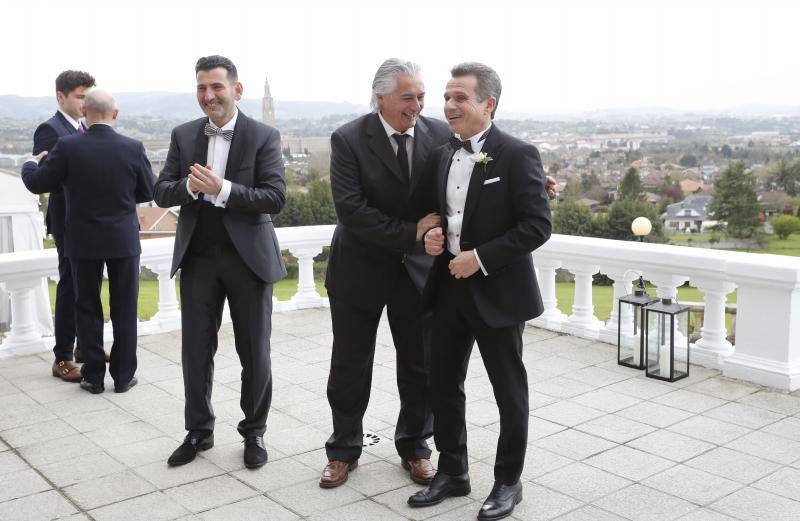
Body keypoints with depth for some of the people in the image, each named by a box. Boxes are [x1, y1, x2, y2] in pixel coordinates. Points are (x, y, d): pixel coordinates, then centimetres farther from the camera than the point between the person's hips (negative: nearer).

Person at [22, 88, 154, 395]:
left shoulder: (67, 147, -12)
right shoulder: (133, 148, -10)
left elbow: (37, 184, -4)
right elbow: (148, 192, 1)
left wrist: (30, 164, 18)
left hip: (83, 242, 0)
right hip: (123, 242, 0)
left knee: (87, 308, 12)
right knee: (124, 309, 10)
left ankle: (93, 376, 18)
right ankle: (123, 375, 16)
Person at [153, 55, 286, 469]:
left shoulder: (264, 137, -5)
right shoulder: (183, 136, 6)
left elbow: (275, 197, -14)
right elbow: (161, 193, 3)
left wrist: (222, 190, -25)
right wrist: (189, 186, -18)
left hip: (247, 256, -3)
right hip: (198, 256, 3)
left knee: (254, 352, 7)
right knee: (195, 349, 8)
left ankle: (254, 431, 24)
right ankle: (198, 431, 25)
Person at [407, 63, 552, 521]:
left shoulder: (518, 155, -12)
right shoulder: (446, 153, 9)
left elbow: (538, 225, -16)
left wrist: (481, 258, -21)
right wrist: (433, 234, -3)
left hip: (496, 291, -6)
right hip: (450, 286, 7)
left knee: (509, 391, 8)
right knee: (443, 384, 13)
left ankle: (508, 482, 25)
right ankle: (452, 472, 31)